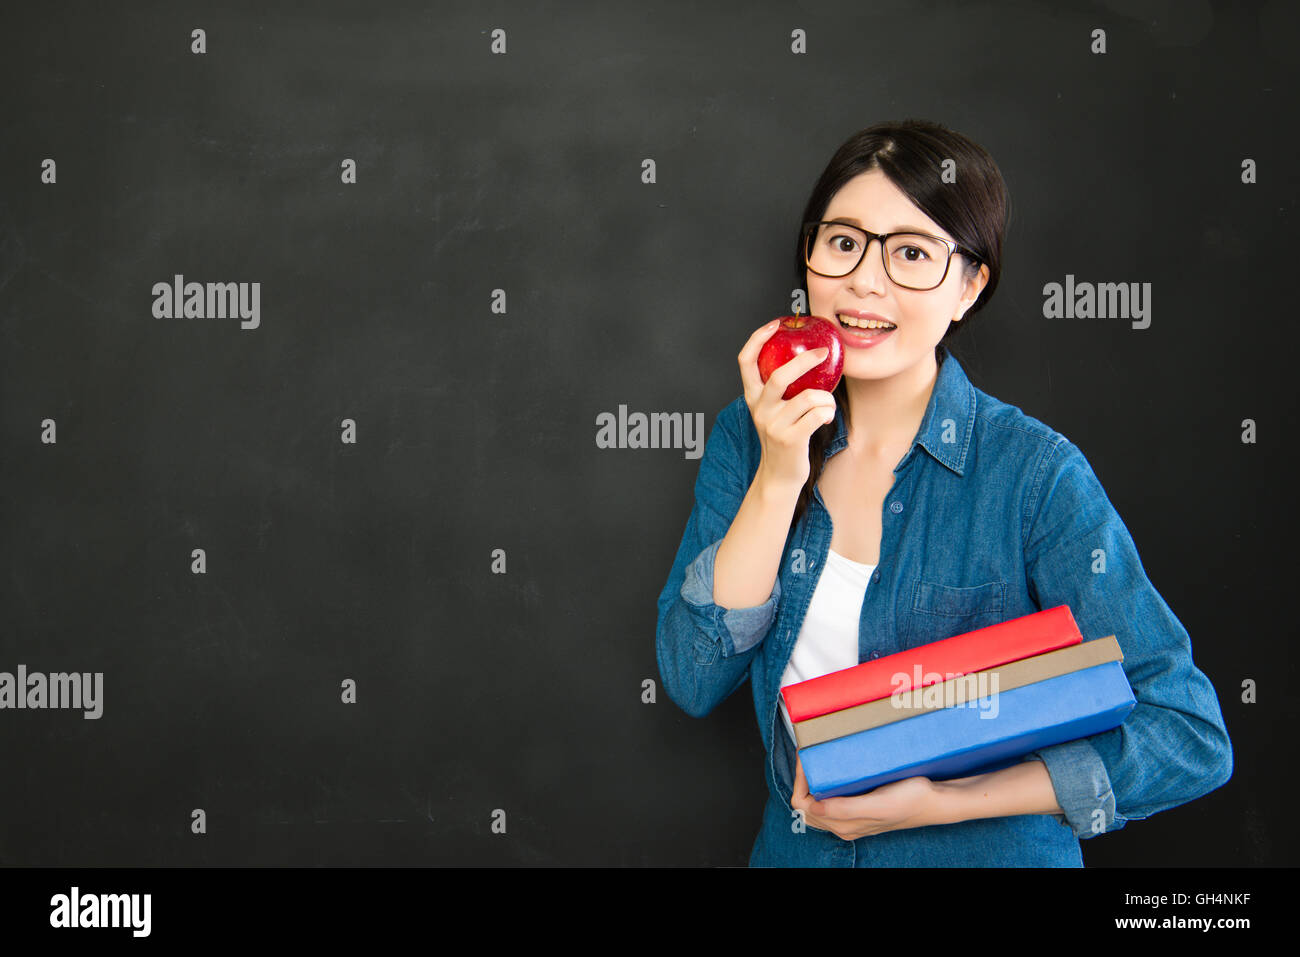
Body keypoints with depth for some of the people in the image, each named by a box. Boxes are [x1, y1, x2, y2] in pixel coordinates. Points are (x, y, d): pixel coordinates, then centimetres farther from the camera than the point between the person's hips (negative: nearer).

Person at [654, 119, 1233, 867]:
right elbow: (693, 680, -10)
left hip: (988, 851, -3)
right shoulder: (749, 438, -3)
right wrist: (778, 479, -19)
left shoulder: (1036, 474, -15)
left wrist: (940, 801, -21)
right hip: (793, 846, 3)